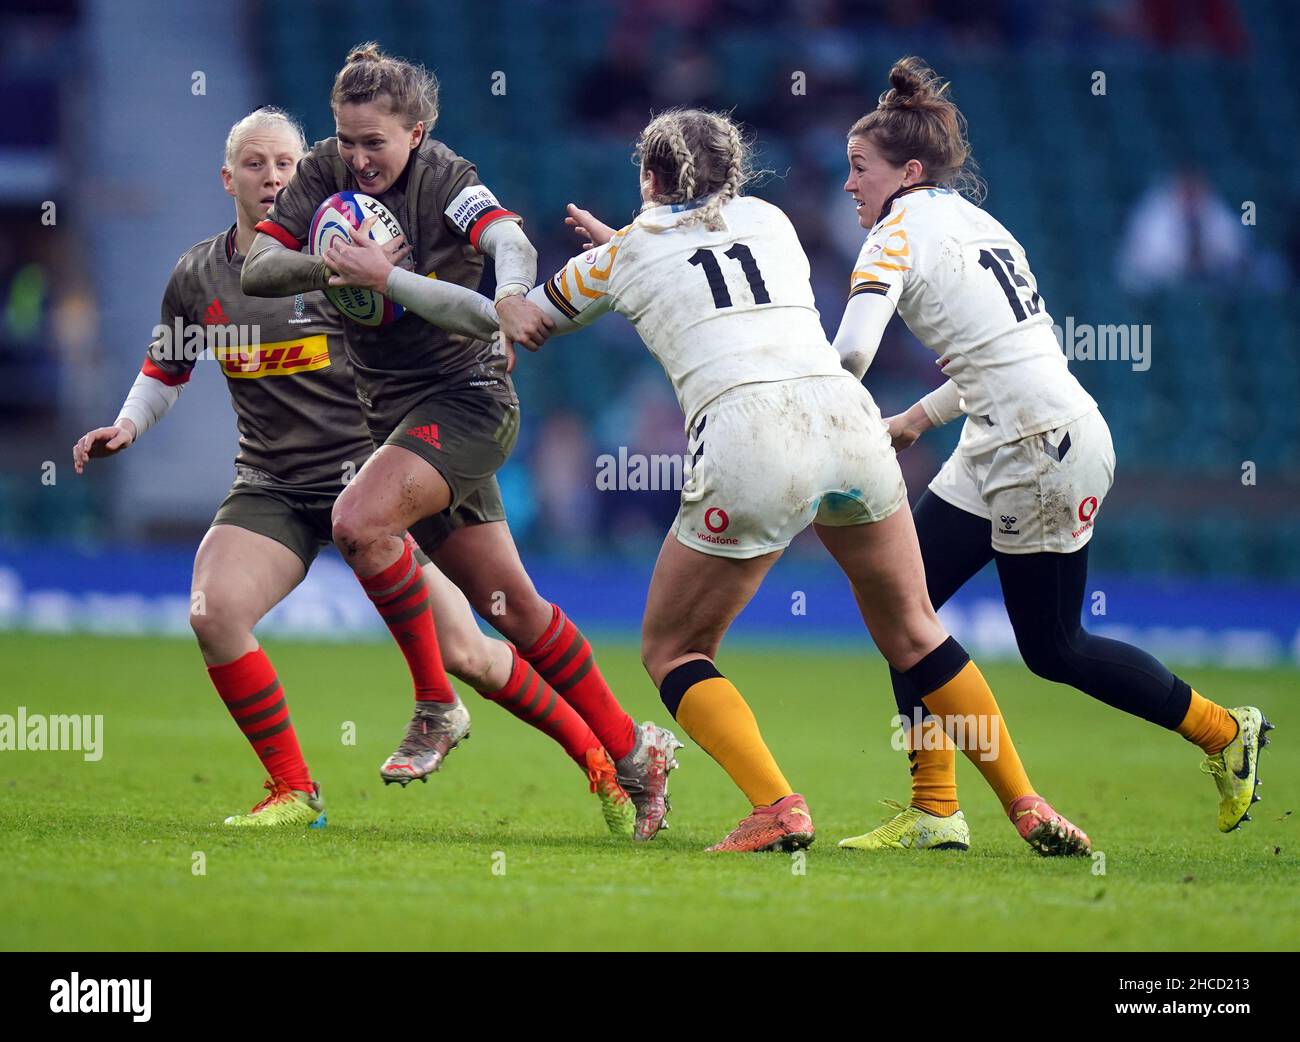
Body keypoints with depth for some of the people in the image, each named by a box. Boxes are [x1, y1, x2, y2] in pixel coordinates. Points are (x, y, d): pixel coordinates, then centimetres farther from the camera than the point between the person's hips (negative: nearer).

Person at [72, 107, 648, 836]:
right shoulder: (199, 276, 5)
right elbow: (166, 371, 22)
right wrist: (127, 427, 4)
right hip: (273, 491, 3)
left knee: (464, 653, -8)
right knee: (213, 613, -23)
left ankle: (599, 758, 12)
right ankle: (295, 795, -9)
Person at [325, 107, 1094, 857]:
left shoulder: (620, 258, 16)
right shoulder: (769, 220, 25)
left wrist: (386, 277, 39)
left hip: (748, 449, -4)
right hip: (848, 418, 4)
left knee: (672, 651, 13)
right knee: (913, 634, 21)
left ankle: (777, 808, -6)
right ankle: (1027, 806, 16)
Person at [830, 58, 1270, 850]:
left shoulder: (901, 231, -10)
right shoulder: (972, 220, 16)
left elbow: (852, 353, -24)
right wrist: (922, 417, 22)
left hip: (1043, 449, -9)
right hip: (1002, 454, 9)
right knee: (902, 601, 8)